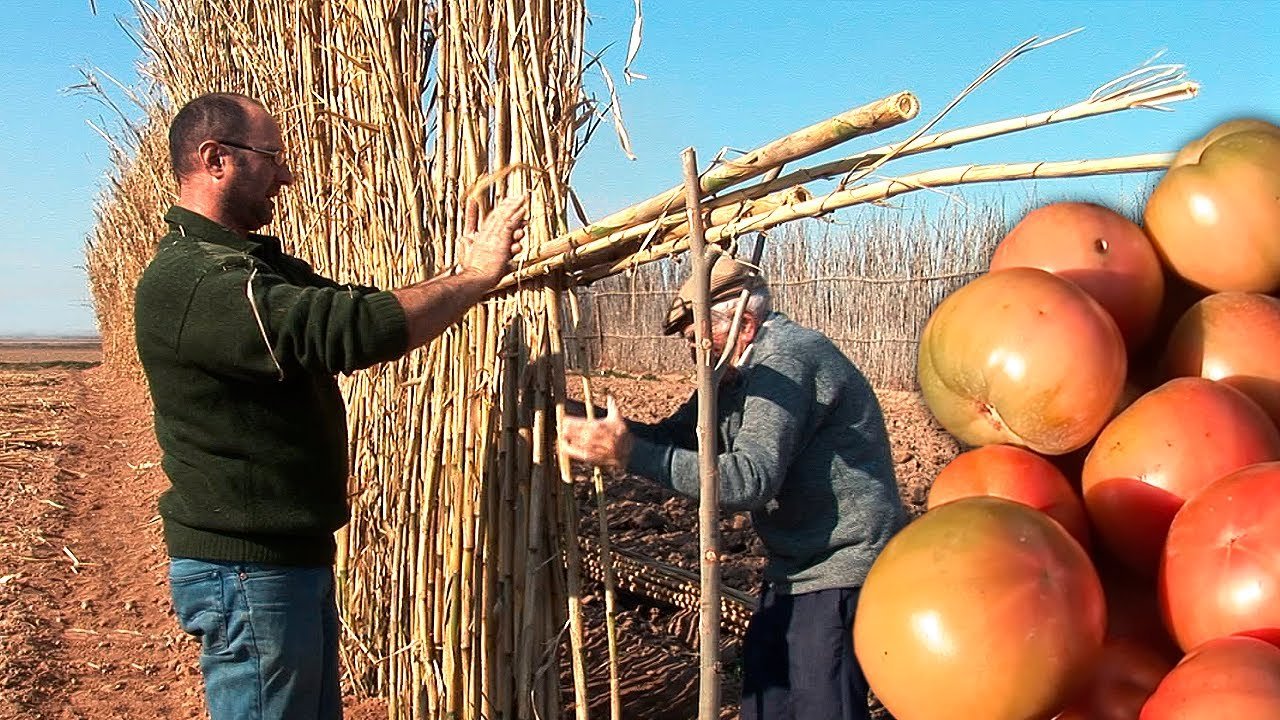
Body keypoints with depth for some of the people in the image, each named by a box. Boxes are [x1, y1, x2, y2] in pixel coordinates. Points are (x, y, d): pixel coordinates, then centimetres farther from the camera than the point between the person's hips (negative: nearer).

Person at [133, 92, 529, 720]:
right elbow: (352, 330, -30)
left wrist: (459, 277, -4)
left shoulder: (257, 264, 12)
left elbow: (351, 307, 11)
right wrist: (476, 276, -19)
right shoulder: (190, 279, -22)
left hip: (295, 555, 10)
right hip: (244, 571, -10)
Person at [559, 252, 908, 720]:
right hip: (796, 567, 10)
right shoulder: (740, 371, 11)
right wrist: (592, 422, 0)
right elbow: (676, 436, 13)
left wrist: (631, 454, -36)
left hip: (841, 568, -10)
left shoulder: (788, 360, -22)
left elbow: (751, 479, -31)